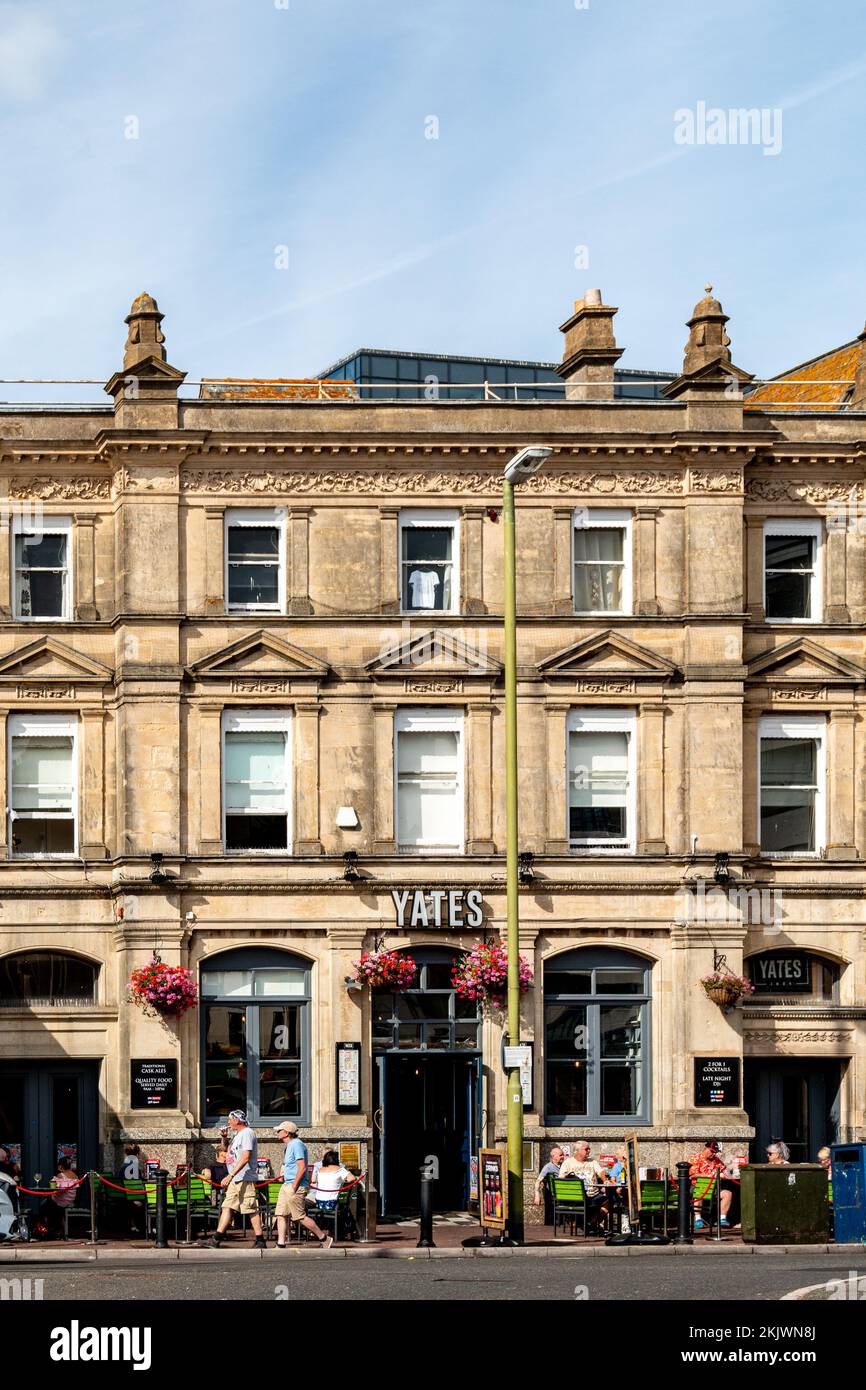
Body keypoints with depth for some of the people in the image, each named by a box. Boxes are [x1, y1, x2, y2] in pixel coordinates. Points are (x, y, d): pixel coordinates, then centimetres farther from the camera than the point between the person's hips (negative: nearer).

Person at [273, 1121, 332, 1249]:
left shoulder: (296, 1144, -14)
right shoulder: (290, 1145, 18)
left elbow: (302, 1167, -21)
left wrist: (294, 1187, -22)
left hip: (296, 1186, -10)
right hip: (287, 1185, 10)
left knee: (300, 1216, -6)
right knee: (281, 1215, 3)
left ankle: (324, 1239, 4)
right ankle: (280, 1246, 0)